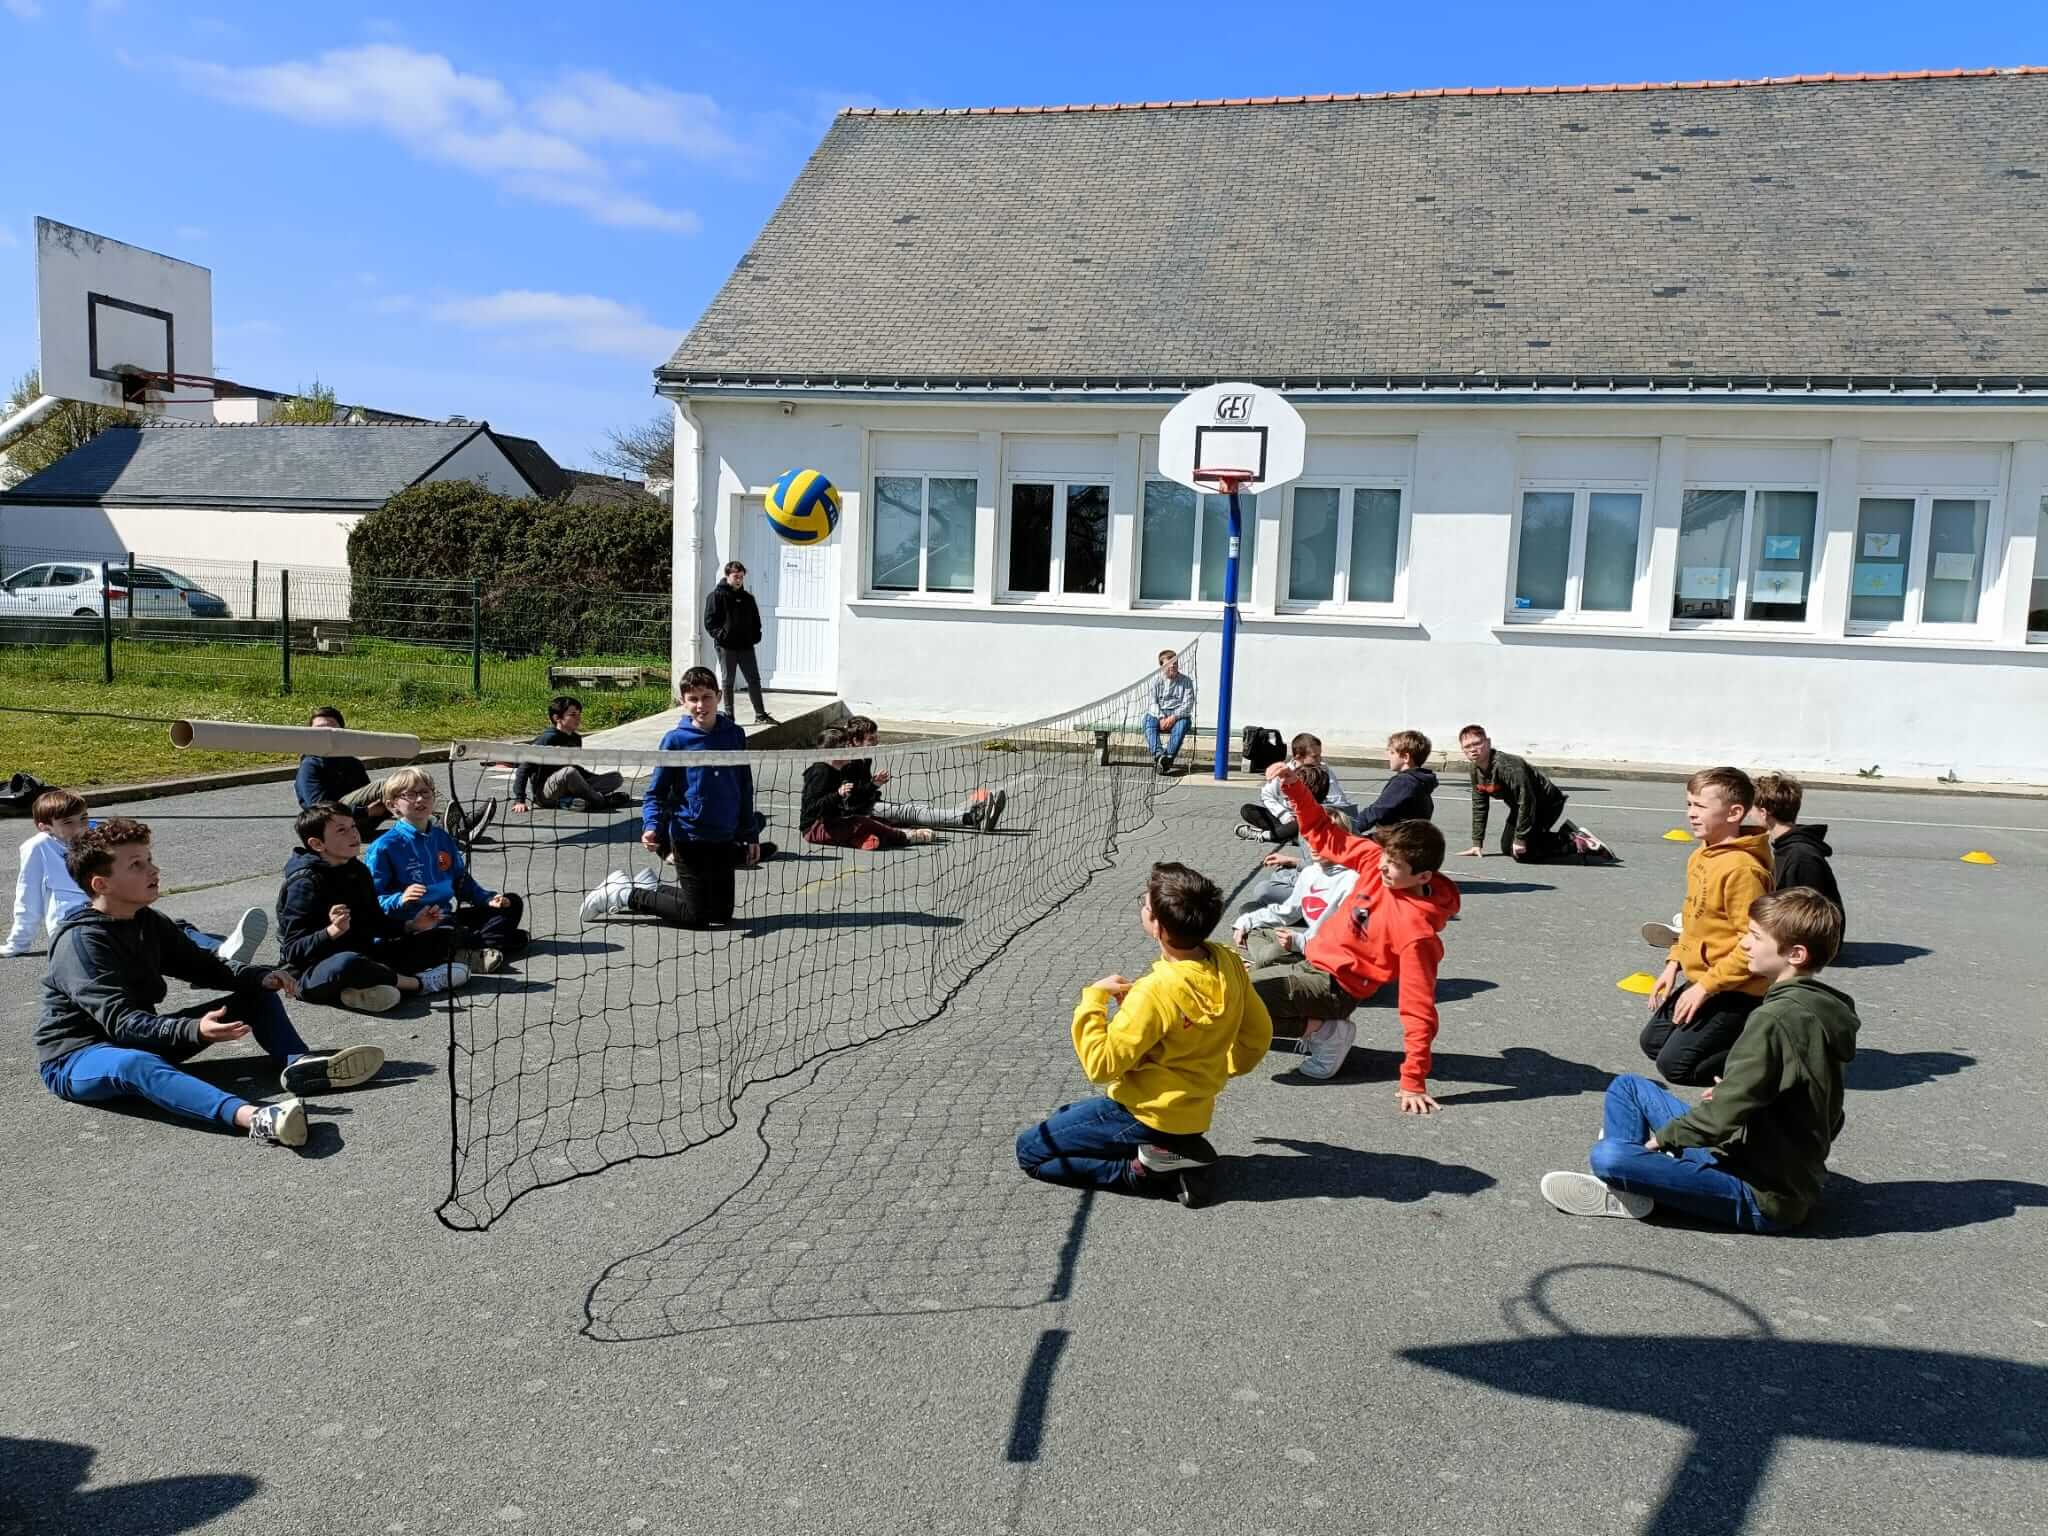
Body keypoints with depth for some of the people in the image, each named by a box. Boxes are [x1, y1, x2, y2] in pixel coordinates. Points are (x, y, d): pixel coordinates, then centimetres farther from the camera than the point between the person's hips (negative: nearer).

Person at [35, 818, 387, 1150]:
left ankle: (299, 1064, -25)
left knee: (256, 995, 5)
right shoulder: (81, 940, -21)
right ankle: (252, 1117, -70)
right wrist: (194, 1031, -46)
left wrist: (261, 977, -7)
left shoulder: (148, 922, 4)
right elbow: (120, 1021, -31)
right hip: (75, 1058, -9)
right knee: (136, 1064, -45)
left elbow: (202, 966, 12)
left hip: (143, 1040, 9)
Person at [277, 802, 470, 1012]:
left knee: (446, 937, 7)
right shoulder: (305, 883, -16)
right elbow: (294, 951, -22)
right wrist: (333, 931, -38)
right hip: (315, 971, -8)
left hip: (362, 956, 8)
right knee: (348, 963, -45)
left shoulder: (358, 870, 8)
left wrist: (412, 925, 0)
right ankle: (419, 982, -19)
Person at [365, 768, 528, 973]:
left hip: (446, 916, 8)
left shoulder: (442, 838, 15)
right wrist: (400, 900, -28)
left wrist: (488, 899, 9)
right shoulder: (384, 847, -6)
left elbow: (462, 880, 24)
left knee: (512, 904, 4)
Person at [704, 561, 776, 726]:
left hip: (746, 646, 5)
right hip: (726, 647, -5)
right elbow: (710, 621, -7)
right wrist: (721, 635, -17)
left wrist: (755, 636, 6)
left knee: (754, 680, 5)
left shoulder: (748, 598, 13)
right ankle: (729, 717, 10)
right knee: (728, 682, 4)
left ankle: (760, 715, 10)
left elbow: (755, 620, 20)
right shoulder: (716, 596, -3)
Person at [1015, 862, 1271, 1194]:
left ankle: (1144, 1170, -4)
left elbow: (1100, 1065, -23)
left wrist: (1093, 998, -14)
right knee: (1061, 1118, 28)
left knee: (1029, 1149, 5)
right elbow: (1258, 1036, 4)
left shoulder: (1155, 991, -30)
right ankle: (1172, 1148, 10)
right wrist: (1217, 1071, 17)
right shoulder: (1227, 962, -9)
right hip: (1195, 1112, 8)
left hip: (1148, 1115, -8)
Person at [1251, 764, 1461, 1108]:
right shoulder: (1375, 861, -10)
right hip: (1311, 958, 8)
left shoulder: (1416, 929, -28)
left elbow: (1419, 1009, -25)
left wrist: (1413, 1082, -23)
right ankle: (1320, 1023, 14)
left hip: (1332, 984, -8)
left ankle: (1324, 1032, -5)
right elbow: (1325, 835, 1)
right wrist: (1295, 788, -15)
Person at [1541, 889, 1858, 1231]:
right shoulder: (1817, 1007, 5)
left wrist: (1663, 1137, -8)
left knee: (1606, 1155, -28)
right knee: (1628, 1086, 15)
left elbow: (1723, 1117, -23)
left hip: (1762, 1200, -10)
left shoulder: (1775, 1019, -23)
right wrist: (1733, 1093, 7)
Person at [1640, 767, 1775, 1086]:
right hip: (1698, 979, 10)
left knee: (1674, 1064, -11)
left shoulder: (1741, 867, -25)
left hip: (1734, 992, -10)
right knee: (1652, 1042, 16)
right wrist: (1674, 964, 8)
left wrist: (1704, 987, -22)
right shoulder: (1700, 857, 5)